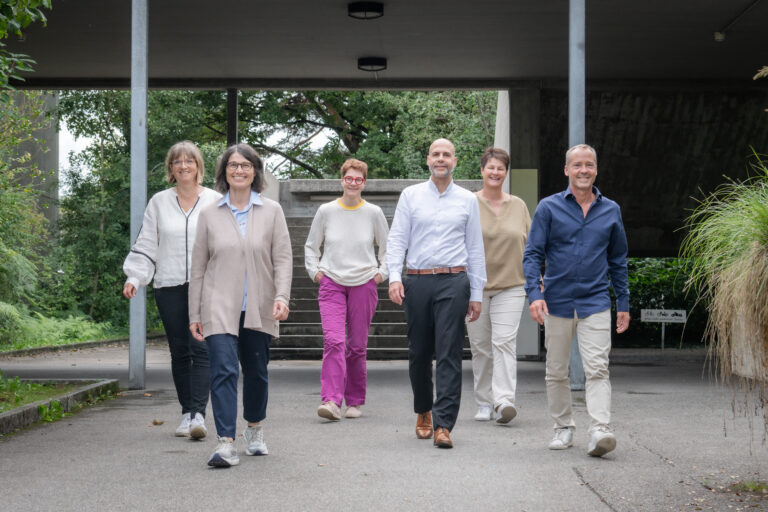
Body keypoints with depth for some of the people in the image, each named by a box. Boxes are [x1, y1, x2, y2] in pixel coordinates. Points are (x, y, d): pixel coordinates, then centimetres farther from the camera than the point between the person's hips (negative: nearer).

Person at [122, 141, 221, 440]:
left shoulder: (215, 202, 7)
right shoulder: (159, 203, 11)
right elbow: (146, 245, 11)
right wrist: (134, 277, -2)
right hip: (170, 286, 2)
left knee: (201, 349, -12)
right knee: (179, 352, 4)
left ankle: (199, 413, -17)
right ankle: (187, 412, 13)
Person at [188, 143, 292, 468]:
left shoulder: (272, 212, 5)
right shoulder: (210, 215, 6)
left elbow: (283, 258, 1)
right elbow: (198, 267, 8)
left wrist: (282, 296, -14)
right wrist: (194, 314, 6)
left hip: (258, 309, 1)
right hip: (220, 307, -1)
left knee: (256, 371, 12)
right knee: (223, 370, -13)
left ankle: (255, 430, 35)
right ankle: (226, 444, -17)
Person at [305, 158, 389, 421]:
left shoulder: (373, 213, 3)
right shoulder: (326, 211, 4)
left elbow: (388, 248, 16)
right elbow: (310, 246, 17)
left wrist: (381, 273, 6)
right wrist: (315, 271, 5)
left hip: (364, 284, 0)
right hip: (331, 284, 0)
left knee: (357, 346, 3)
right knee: (333, 341, -15)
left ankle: (354, 402, 15)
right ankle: (331, 401, -20)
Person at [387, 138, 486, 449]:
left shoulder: (467, 200, 11)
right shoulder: (411, 196, 10)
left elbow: (475, 249, 12)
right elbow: (396, 239, 5)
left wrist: (476, 294, 7)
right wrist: (394, 277, -10)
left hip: (453, 282, -1)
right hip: (417, 282, 1)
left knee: (449, 354, -8)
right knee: (419, 353, 7)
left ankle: (443, 424, -10)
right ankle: (423, 412, 27)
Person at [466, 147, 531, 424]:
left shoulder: (518, 206, 11)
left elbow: (529, 246, 15)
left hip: (510, 286, 1)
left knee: (505, 342, -12)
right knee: (480, 346, 4)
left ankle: (504, 400, -19)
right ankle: (484, 403, 14)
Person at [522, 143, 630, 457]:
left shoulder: (610, 211, 8)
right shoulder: (549, 208, 1)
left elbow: (618, 260, 15)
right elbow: (533, 254, -2)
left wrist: (623, 304, 12)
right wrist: (534, 293, -16)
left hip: (595, 303, 0)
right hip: (558, 302, 0)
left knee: (597, 369, -12)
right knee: (556, 372, 8)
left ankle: (600, 431, -19)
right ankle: (563, 428, 22)